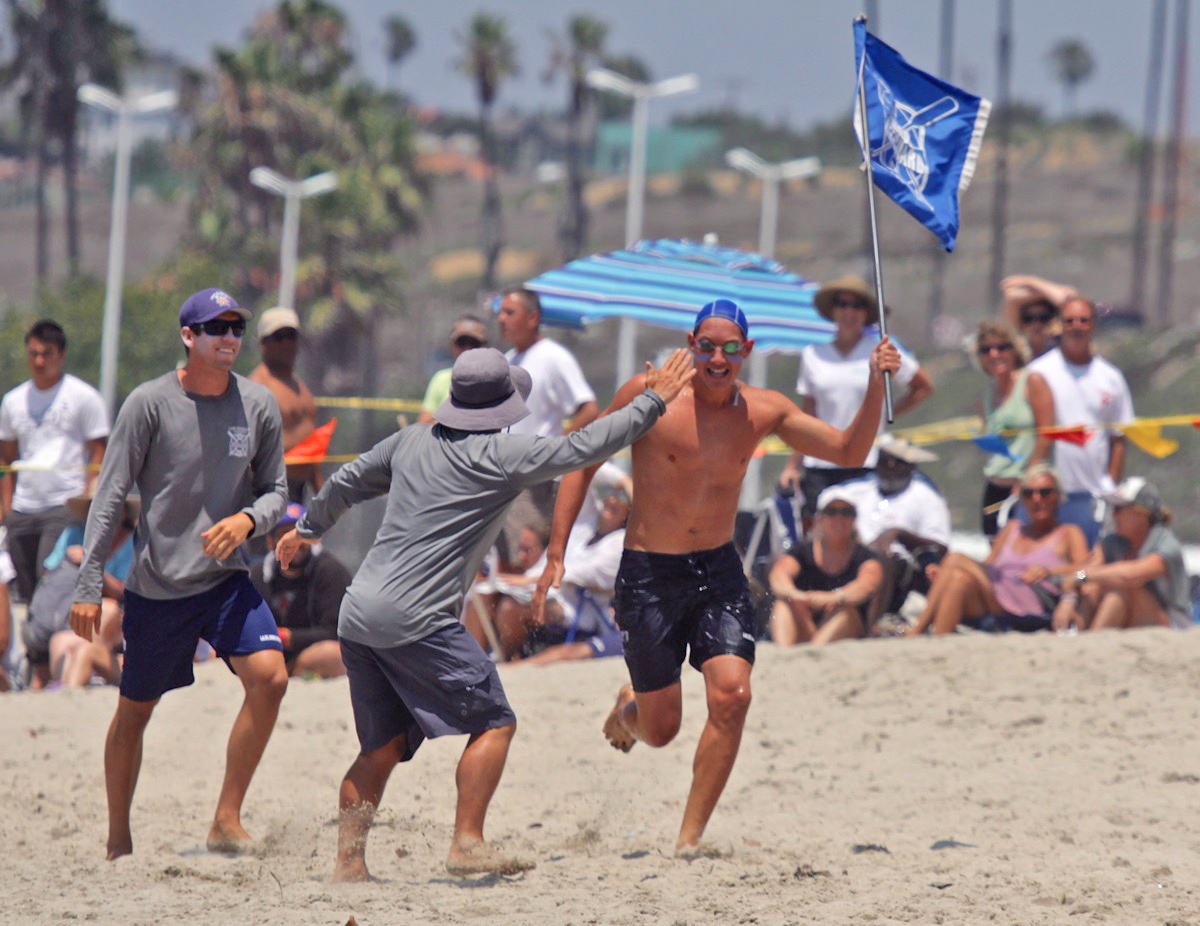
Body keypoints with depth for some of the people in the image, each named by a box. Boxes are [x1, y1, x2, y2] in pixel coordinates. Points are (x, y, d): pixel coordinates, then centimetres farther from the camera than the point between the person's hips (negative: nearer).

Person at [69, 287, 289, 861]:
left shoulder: (258, 405, 0)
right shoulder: (150, 403, -10)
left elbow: (274, 490, 9)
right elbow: (110, 496, -7)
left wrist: (248, 519, -14)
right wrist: (89, 586, -10)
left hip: (225, 577, 3)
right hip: (156, 586, -3)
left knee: (269, 678, -17)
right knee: (135, 710, 7)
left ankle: (226, 822, -8)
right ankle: (118, 840, 24)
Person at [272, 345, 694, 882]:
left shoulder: (413, 441, 14)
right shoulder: (498, 456, -7)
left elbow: (346, 484, 27)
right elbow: (584, 448, -5)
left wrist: (308, 528, 46)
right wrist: (654, 401, 6)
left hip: (357, 613, 7)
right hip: (416, 619, -7)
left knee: (383, 746, 13)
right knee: (494, 723, 2)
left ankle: (348, 863, 6)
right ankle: (467, 844, -7)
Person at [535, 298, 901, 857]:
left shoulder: (763, 411, -2)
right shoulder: (648, 396, -12)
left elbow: (848, 453, -4)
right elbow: (582, 462, -3)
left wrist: (876, 388, -21)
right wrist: (555, 554, -8)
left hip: (720, 571, 3)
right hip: (649, 576, -3)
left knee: (732, 696, -18)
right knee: (661, 730, 4)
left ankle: (690, 839, -6)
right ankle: (630, 707, 44)